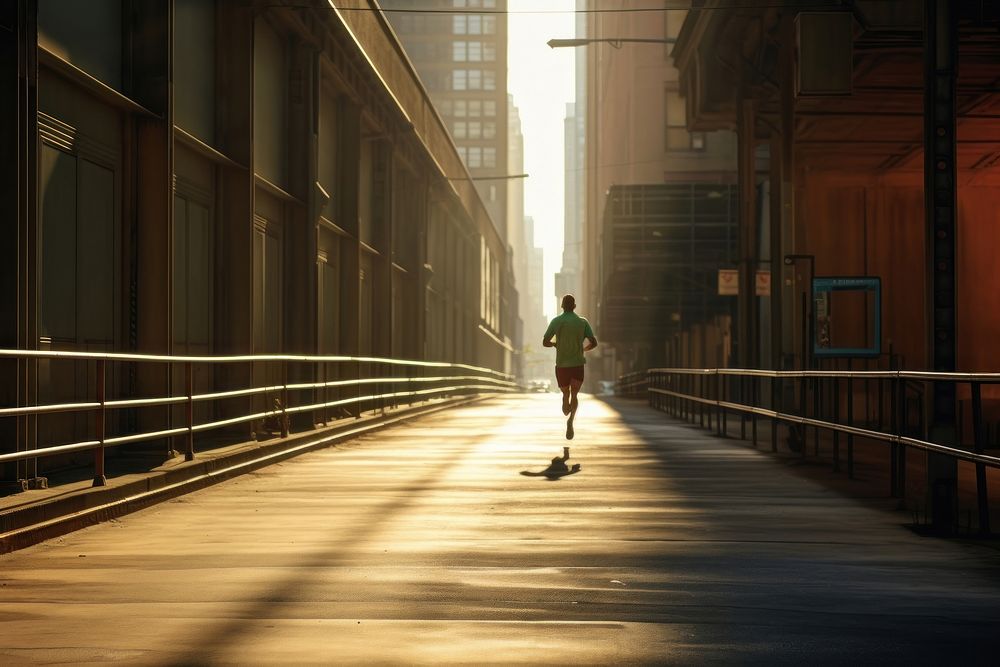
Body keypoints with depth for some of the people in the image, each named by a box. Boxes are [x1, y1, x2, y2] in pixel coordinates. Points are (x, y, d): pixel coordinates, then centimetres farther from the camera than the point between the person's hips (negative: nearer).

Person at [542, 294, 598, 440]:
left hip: (561, 365, 0)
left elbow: (545, 343, -4)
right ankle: (571, 419, -25)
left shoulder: (556, 322, -2)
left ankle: (568, 418, 16)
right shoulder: (583, 322, 1)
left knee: (565, 395, 19)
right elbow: (594, 343, -1)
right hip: (578, 364, 0)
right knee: (574, 394, 2)